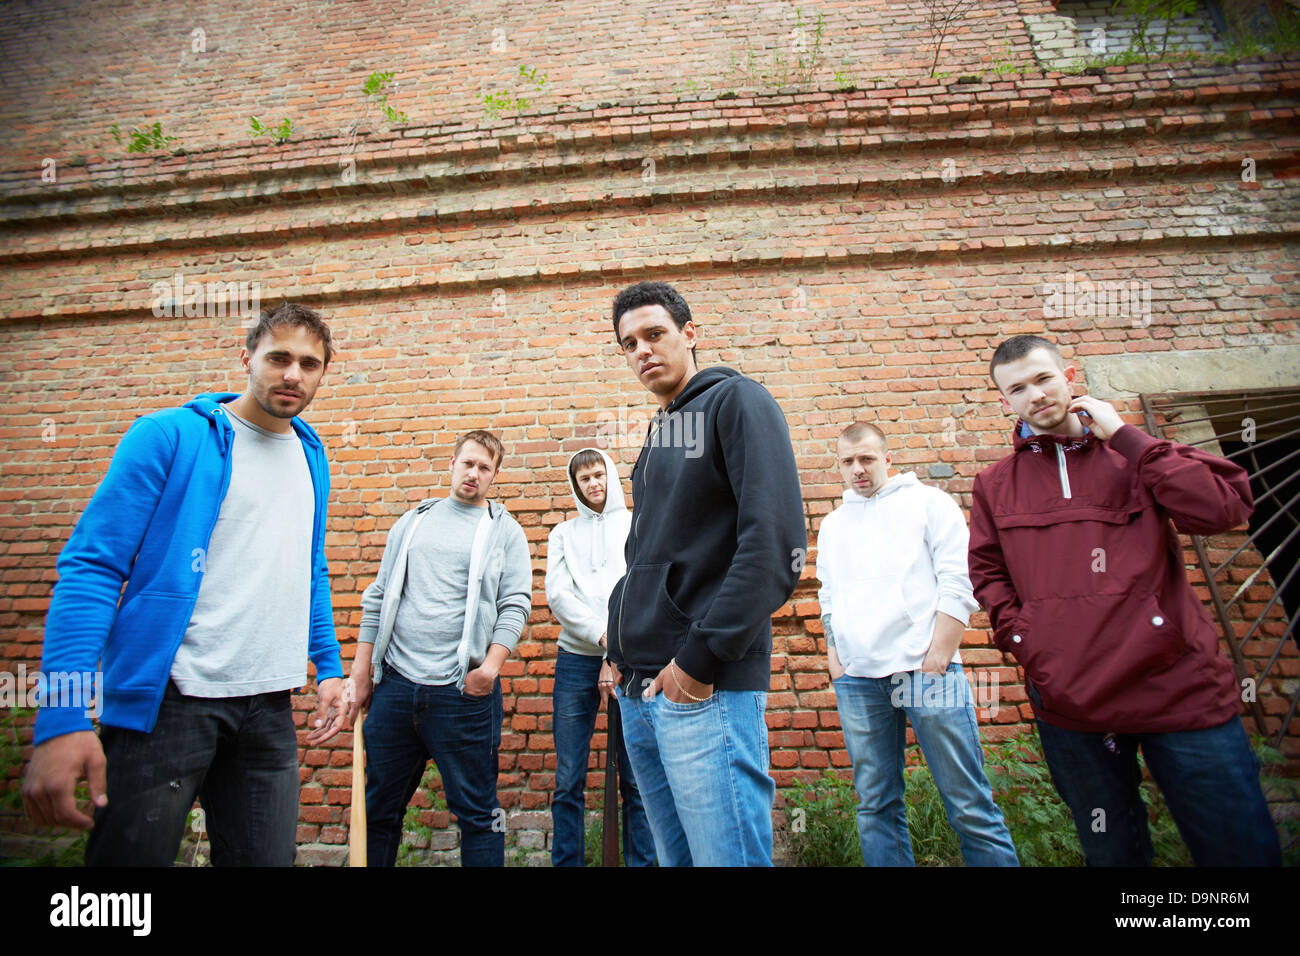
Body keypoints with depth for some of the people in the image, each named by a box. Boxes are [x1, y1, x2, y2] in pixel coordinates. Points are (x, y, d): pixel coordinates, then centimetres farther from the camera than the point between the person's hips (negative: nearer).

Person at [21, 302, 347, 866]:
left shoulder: (312, 456, 11)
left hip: (269, 705, 5)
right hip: (169, 695, -5)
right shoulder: (170, 436, -6)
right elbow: (92, 566, -10)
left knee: (266, 858, 11)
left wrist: (328, 667, 12)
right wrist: (61, 719, -17)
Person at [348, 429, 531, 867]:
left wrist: (491, 665, -15)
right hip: (395, 683, 3)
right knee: (378, 808, 14)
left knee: (477, 813, 4)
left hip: (463, 691, -3)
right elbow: (378, 597, 14)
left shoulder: (505, 530, 6)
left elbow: (516, 604, -2)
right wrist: (360, 673, 9)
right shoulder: (412, 521, 15)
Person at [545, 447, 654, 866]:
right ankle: (565, 862, 16)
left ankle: (640, 861, 14)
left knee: (636, 780, 1)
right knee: (568, 782, 3)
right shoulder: (563, 533, 14)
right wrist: (604, 636, -11)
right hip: (576, 659, 1)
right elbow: (557, 595, 2)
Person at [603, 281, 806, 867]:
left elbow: (777, 544, -18)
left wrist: (702, 656, -18)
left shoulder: (736, 402, -5)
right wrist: (621, 648, 13)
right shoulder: (657, 433, 19)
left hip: (707, 690, -8)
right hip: (639, 690, 8)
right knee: (677, 857, 17)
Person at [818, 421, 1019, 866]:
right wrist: (834, 660, 9)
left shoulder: (928, 502, 7)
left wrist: (936, 657, -9)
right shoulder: (832, 524, 20)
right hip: (857, 679, 4)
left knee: (970, 805, -2)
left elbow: (957, 583, -1)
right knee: (876, 805, 6)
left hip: (926, 668, -3)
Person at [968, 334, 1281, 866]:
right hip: (1068, 706, 2)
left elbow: (1224, 508, -11)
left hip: (1180, 689, -1)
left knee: (1242, 849, 8)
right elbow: (986, 571, 15)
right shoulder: (995, 485, 8)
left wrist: (1122, 434, -9)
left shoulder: (1134, 453, 5)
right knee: (1112, 854, 17)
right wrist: (1021, 637, 0)